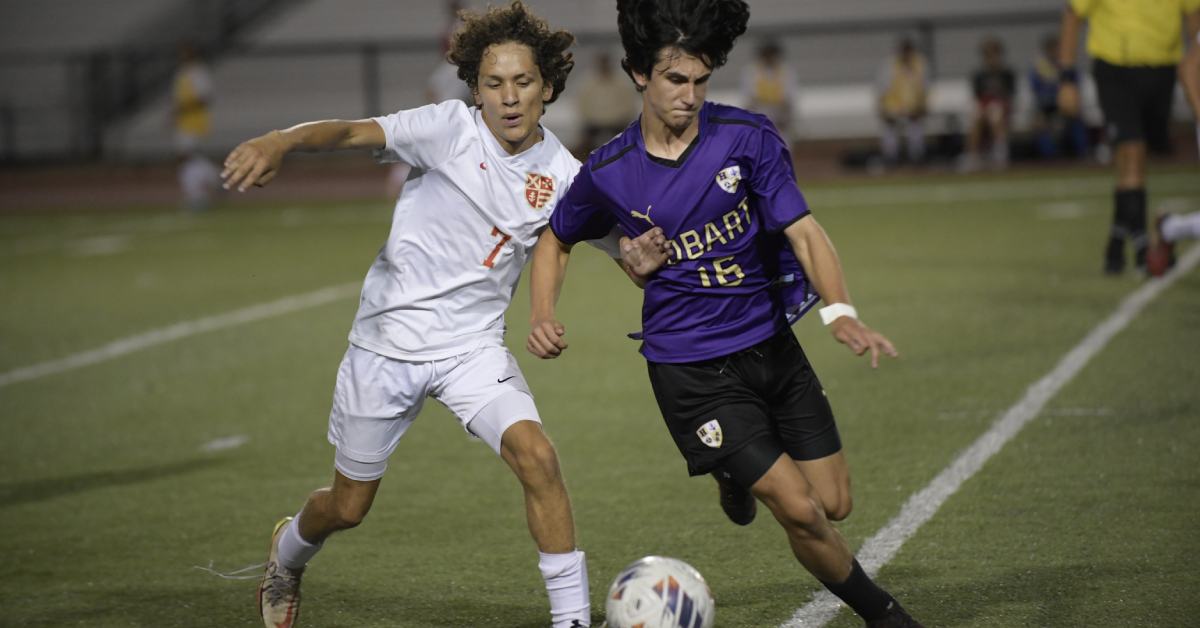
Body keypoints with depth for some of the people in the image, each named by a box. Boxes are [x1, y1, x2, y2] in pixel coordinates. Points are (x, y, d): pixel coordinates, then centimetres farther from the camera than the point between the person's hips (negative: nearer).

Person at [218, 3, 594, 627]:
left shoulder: (561, 173, -5)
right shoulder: (450, 128, -15)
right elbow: (351, 131, -27)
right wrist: (280, 141, -47)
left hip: (473, 346, 2)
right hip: (387, 339, -1)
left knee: (536, 456, -25)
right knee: (347, 506, 13)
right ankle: (287, 554, 49)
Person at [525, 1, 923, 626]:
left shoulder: (748, 137, -8)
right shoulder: (608, 173, -7)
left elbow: (803, 231, -13)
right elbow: (556, 241, 12)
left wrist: (840, 311, -30)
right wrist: (541, 318, -5)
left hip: (770, 343, 3)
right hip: (691, 371, -3)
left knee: (835, 502, 7)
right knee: (801, 510, -11)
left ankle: (739, 473, 38)